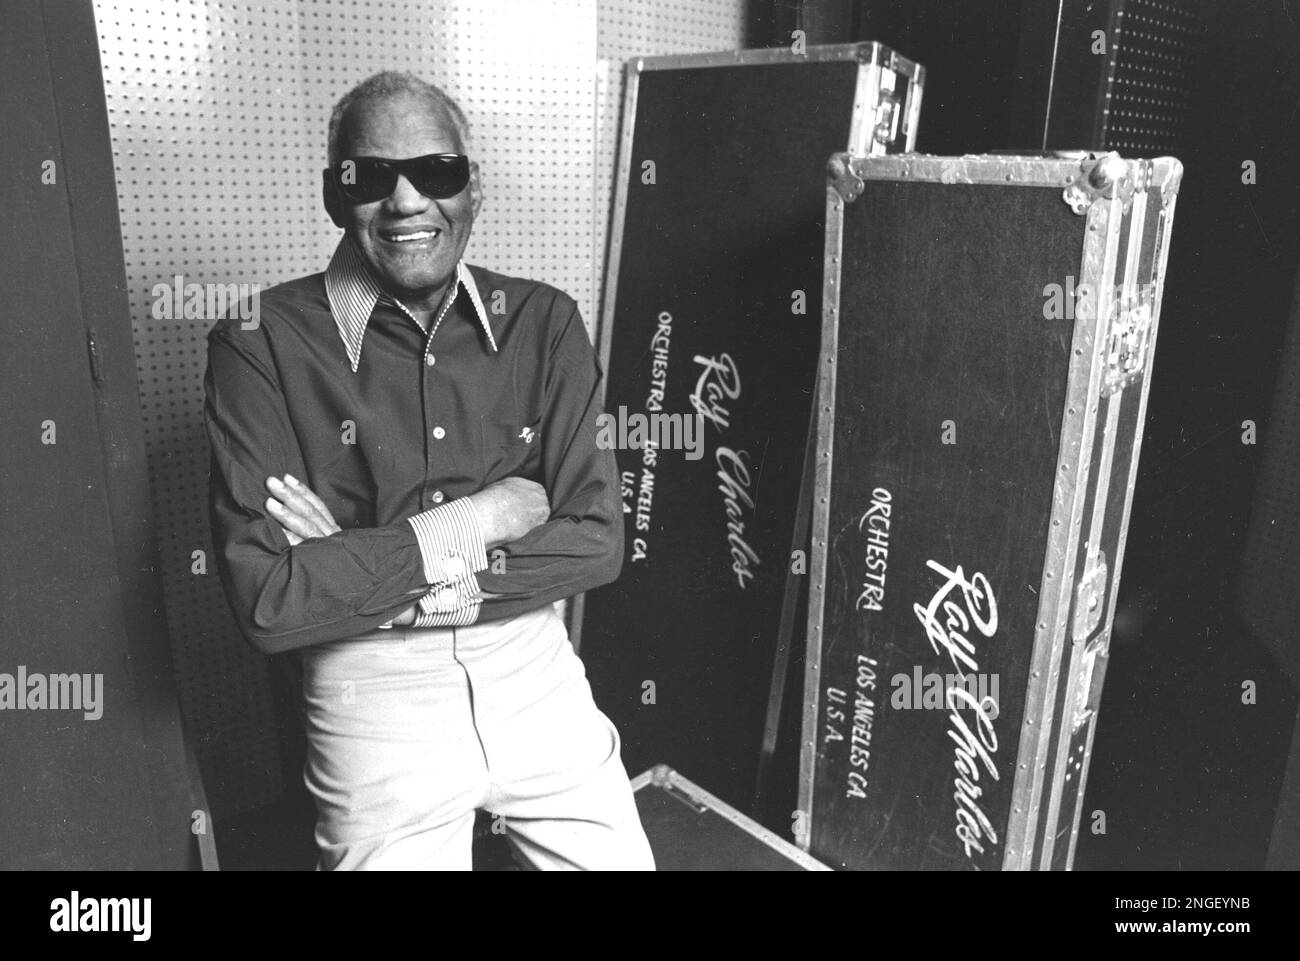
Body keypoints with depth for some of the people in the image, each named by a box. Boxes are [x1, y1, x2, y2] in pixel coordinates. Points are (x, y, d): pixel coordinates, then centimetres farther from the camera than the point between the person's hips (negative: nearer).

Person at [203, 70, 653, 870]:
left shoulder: (544, 322, -2)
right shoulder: (261, 346, -11)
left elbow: (597, 540, -9)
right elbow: (267, 602, -17)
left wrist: (360, 568, -16)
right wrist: (480, 520, -18)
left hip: (536, 673, 3)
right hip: (376, 695, -2)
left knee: (620, 857, 15)